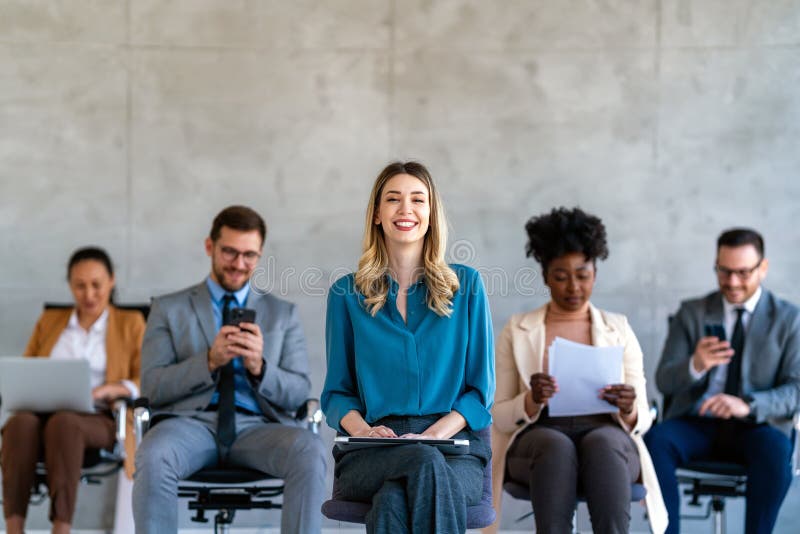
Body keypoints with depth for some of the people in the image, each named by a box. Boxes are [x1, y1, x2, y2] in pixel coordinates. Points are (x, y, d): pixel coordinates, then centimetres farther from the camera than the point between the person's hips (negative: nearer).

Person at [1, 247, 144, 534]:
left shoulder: (130, 323, 16)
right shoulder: (49, 321, 24)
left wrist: (109, 389, -15)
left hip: (99, 421, -2)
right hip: (41, 414, 2)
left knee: (64, 422, -39)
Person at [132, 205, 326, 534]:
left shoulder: (283, 314, 18)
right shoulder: (169, 309, 14)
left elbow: (298, 393, 8)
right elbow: (152, 388, 3)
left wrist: (259, 367, -13)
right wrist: (210, 361, -13)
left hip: (258, 427, 1)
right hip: (191, 422, -1)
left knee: (309, 452, -32)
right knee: (152, 458, -36)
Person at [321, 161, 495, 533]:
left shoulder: (465, 286, 12)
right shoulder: (347, 294, 14)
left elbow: (480, 388, 10)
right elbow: (337, 392, 14)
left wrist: (434, 435, -9)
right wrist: (364, 430, -9)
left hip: (453, 441, 0)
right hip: (371, 455, 0)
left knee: (394, 500, -37)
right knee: (426, 464, -38)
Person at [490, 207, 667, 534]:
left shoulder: (619, 330, 13)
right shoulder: (517, 331, 10)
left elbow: (641, 420, 9)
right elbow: (500, 417, 5)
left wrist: (628, 410, -16)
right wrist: (533, 400, -17)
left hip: (608, 438, 1)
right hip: (537, 442, -1)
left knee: (602, 443, -38)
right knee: (556, 447, -39)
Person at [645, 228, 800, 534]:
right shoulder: (691, 314, 9)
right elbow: (664, 381, 2)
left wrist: (748, 405, -23)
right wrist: (695, 365, -23)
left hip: (756, 428, -1)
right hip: (695, 425, 2)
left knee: (775, 449, -36)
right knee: (655, 440, -31)